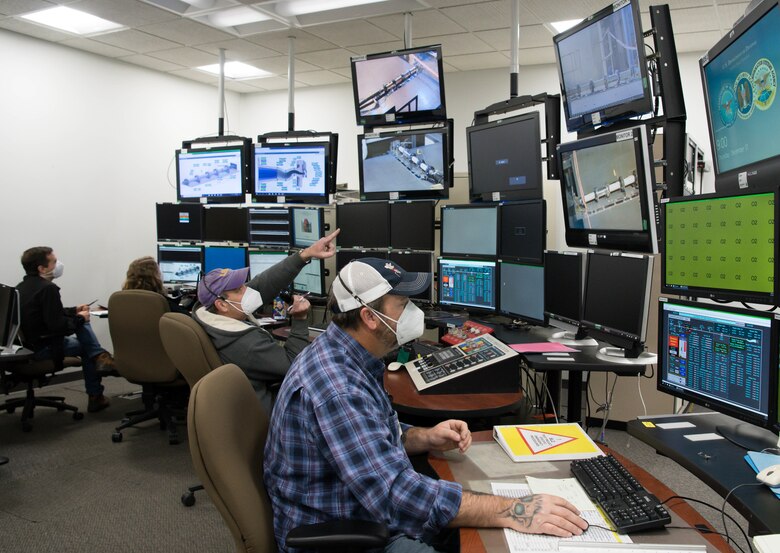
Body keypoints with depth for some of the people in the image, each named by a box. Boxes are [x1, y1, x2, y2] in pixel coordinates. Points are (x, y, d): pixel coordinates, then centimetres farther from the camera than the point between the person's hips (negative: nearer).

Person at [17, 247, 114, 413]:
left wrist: (74, 311, 19)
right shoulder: (48, 288, -19)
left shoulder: (20, 287, 9)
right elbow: (58, 326, -24)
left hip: (25, 343, 9)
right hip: (44, 348, -9)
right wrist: (80, 318, -7)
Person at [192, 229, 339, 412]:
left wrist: (306, 254, -23)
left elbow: (266, 283, -17)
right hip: (261, 410, -8)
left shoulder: (207, 314, -13)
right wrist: (300, 320, -23)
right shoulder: (247, 344, -37)